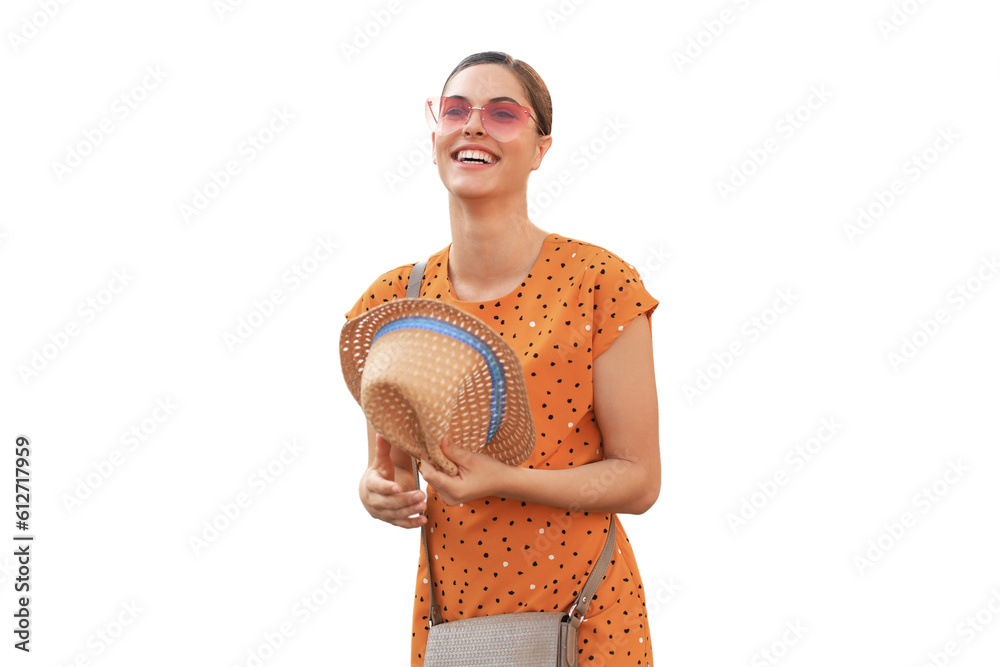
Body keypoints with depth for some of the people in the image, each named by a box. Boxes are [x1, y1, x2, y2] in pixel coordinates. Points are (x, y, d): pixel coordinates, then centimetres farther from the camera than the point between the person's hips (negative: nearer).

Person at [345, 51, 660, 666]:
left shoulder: (600, 282, -11)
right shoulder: (392, 301, 0)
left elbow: (639, 479, -9)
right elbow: (385, 464, 10)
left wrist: (502, 480, -22)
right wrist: (380, 492, -12)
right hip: (449, 611, 3)